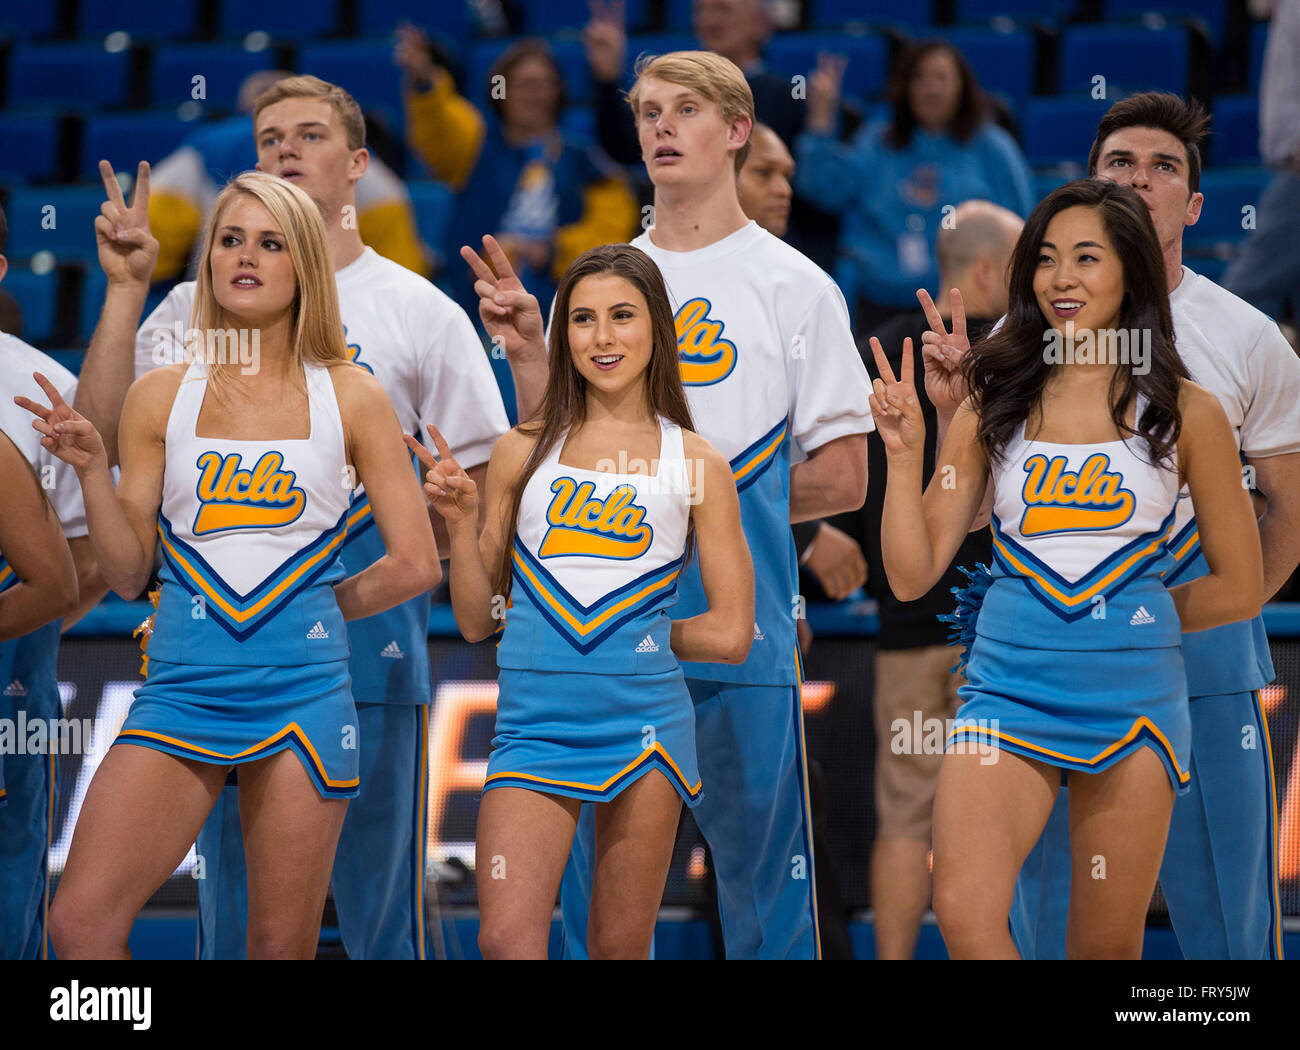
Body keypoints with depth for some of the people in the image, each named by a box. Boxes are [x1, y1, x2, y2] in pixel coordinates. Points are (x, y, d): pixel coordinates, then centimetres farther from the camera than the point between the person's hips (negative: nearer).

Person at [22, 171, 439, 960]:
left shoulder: (351, 398, 5)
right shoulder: (162, 397, 8)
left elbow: (416, 564, 7)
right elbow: (129, 574, 6)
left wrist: (319, 607, 6)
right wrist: (92, 470, -6)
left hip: (301, 691, -1)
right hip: (182, 691, 1)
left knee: (282, 948, 1)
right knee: (79, 923, -15)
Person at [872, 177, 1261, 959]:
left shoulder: (1185, 411, 2)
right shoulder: (994, 408, 6)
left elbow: (1239, 590, 7)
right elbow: (912, 575, 2)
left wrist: (1122, 616, 4)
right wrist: (906, 454, -8)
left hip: (1131, 698, -1)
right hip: (1008, 688, 1)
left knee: (1106, 948, 4)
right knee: (966, 917, -20)